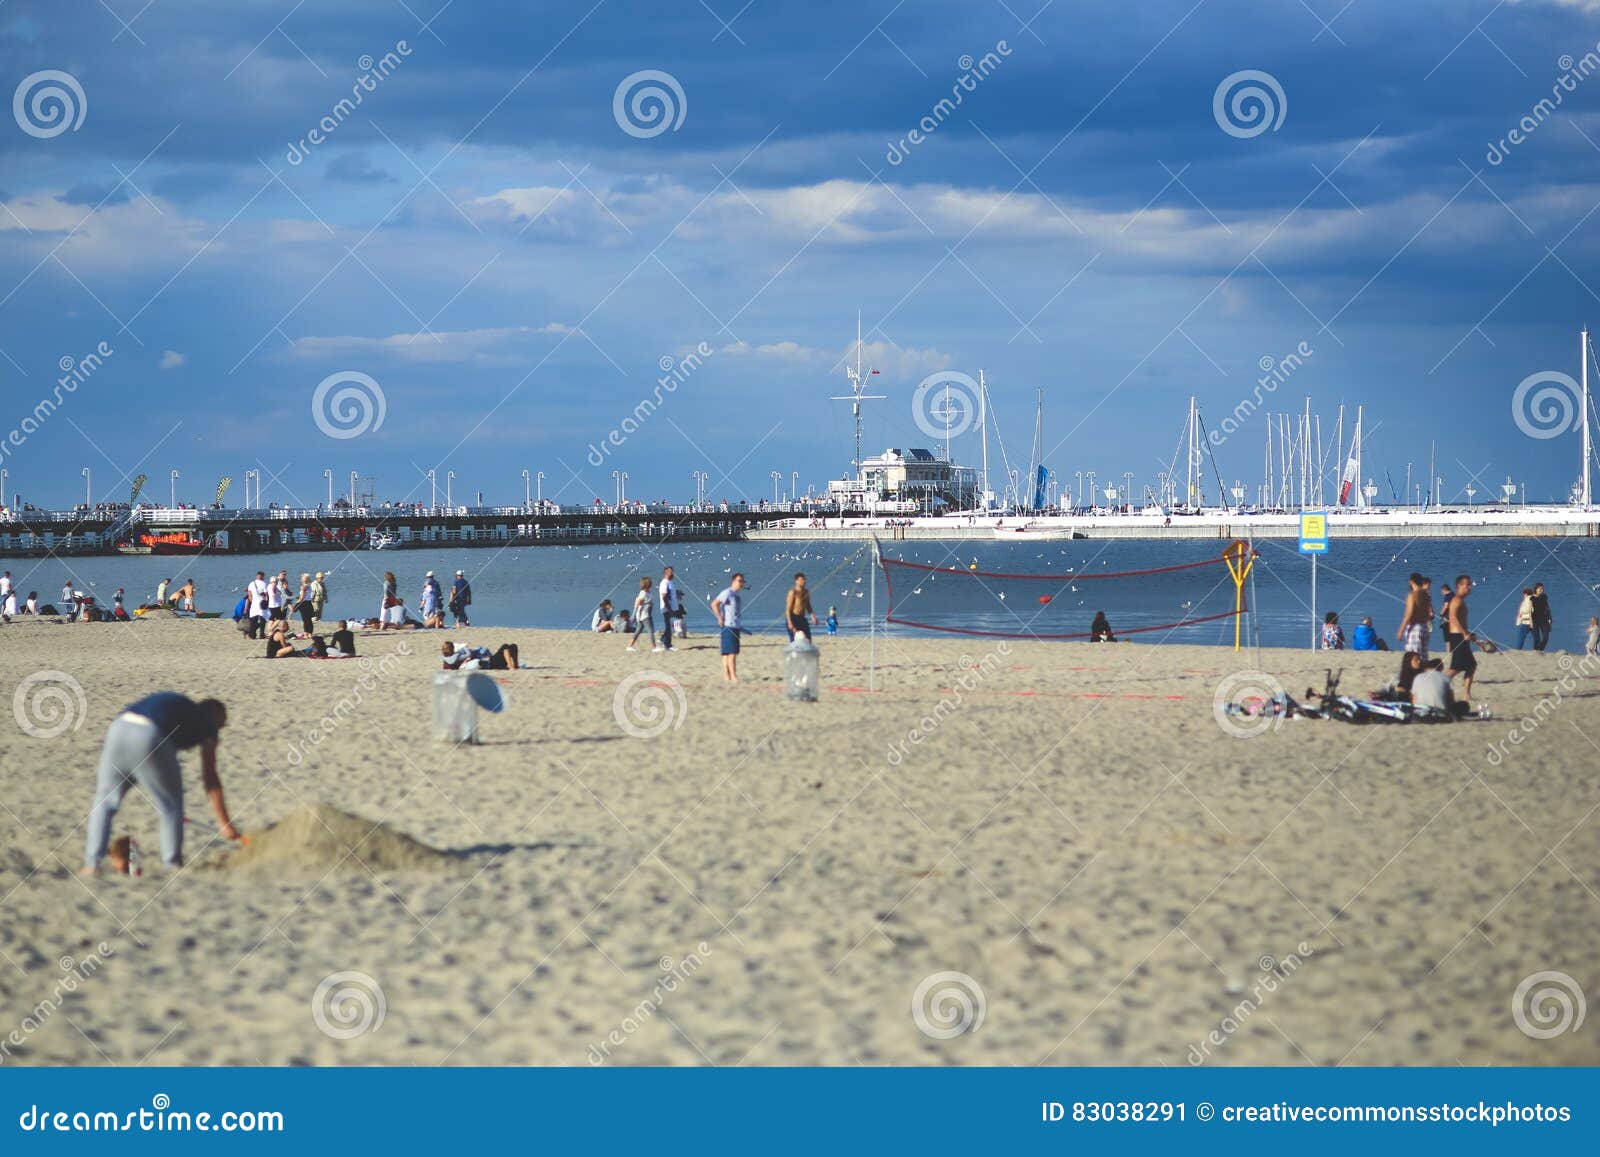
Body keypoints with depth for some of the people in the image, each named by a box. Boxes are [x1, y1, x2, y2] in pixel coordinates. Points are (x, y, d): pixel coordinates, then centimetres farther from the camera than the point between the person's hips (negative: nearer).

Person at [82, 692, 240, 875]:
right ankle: (173, 866, 15)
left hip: (118, 729, 5)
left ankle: (91, 864, 12)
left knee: (104, 800, 18)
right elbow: (210, 779, 16)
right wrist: (225, 824, 19)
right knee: (171, 805, 14)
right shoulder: (205, 723, 21)